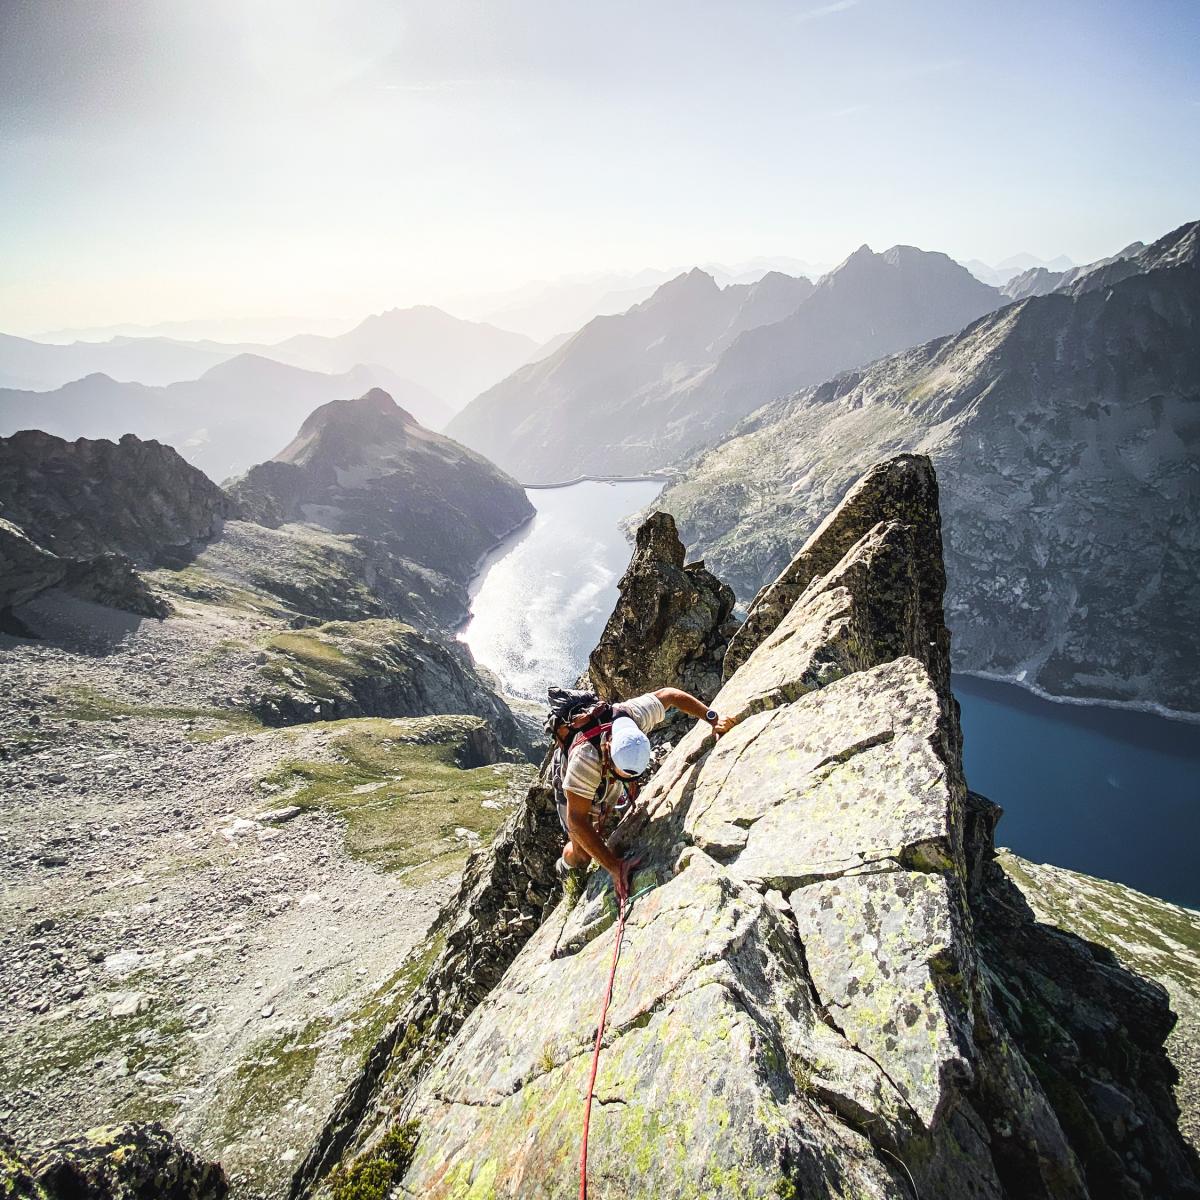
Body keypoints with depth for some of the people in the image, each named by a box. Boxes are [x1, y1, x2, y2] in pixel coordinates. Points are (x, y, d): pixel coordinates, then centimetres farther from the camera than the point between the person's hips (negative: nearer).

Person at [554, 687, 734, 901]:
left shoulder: (633, 714, -40)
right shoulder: (585, 757, -51)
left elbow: (668, 694, -21)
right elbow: (576, 821, -47)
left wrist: (714, 719, -25)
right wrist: (614, 866, -52)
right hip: (576, 795, -4)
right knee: (581, 856, 6)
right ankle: (565, 863, 40)